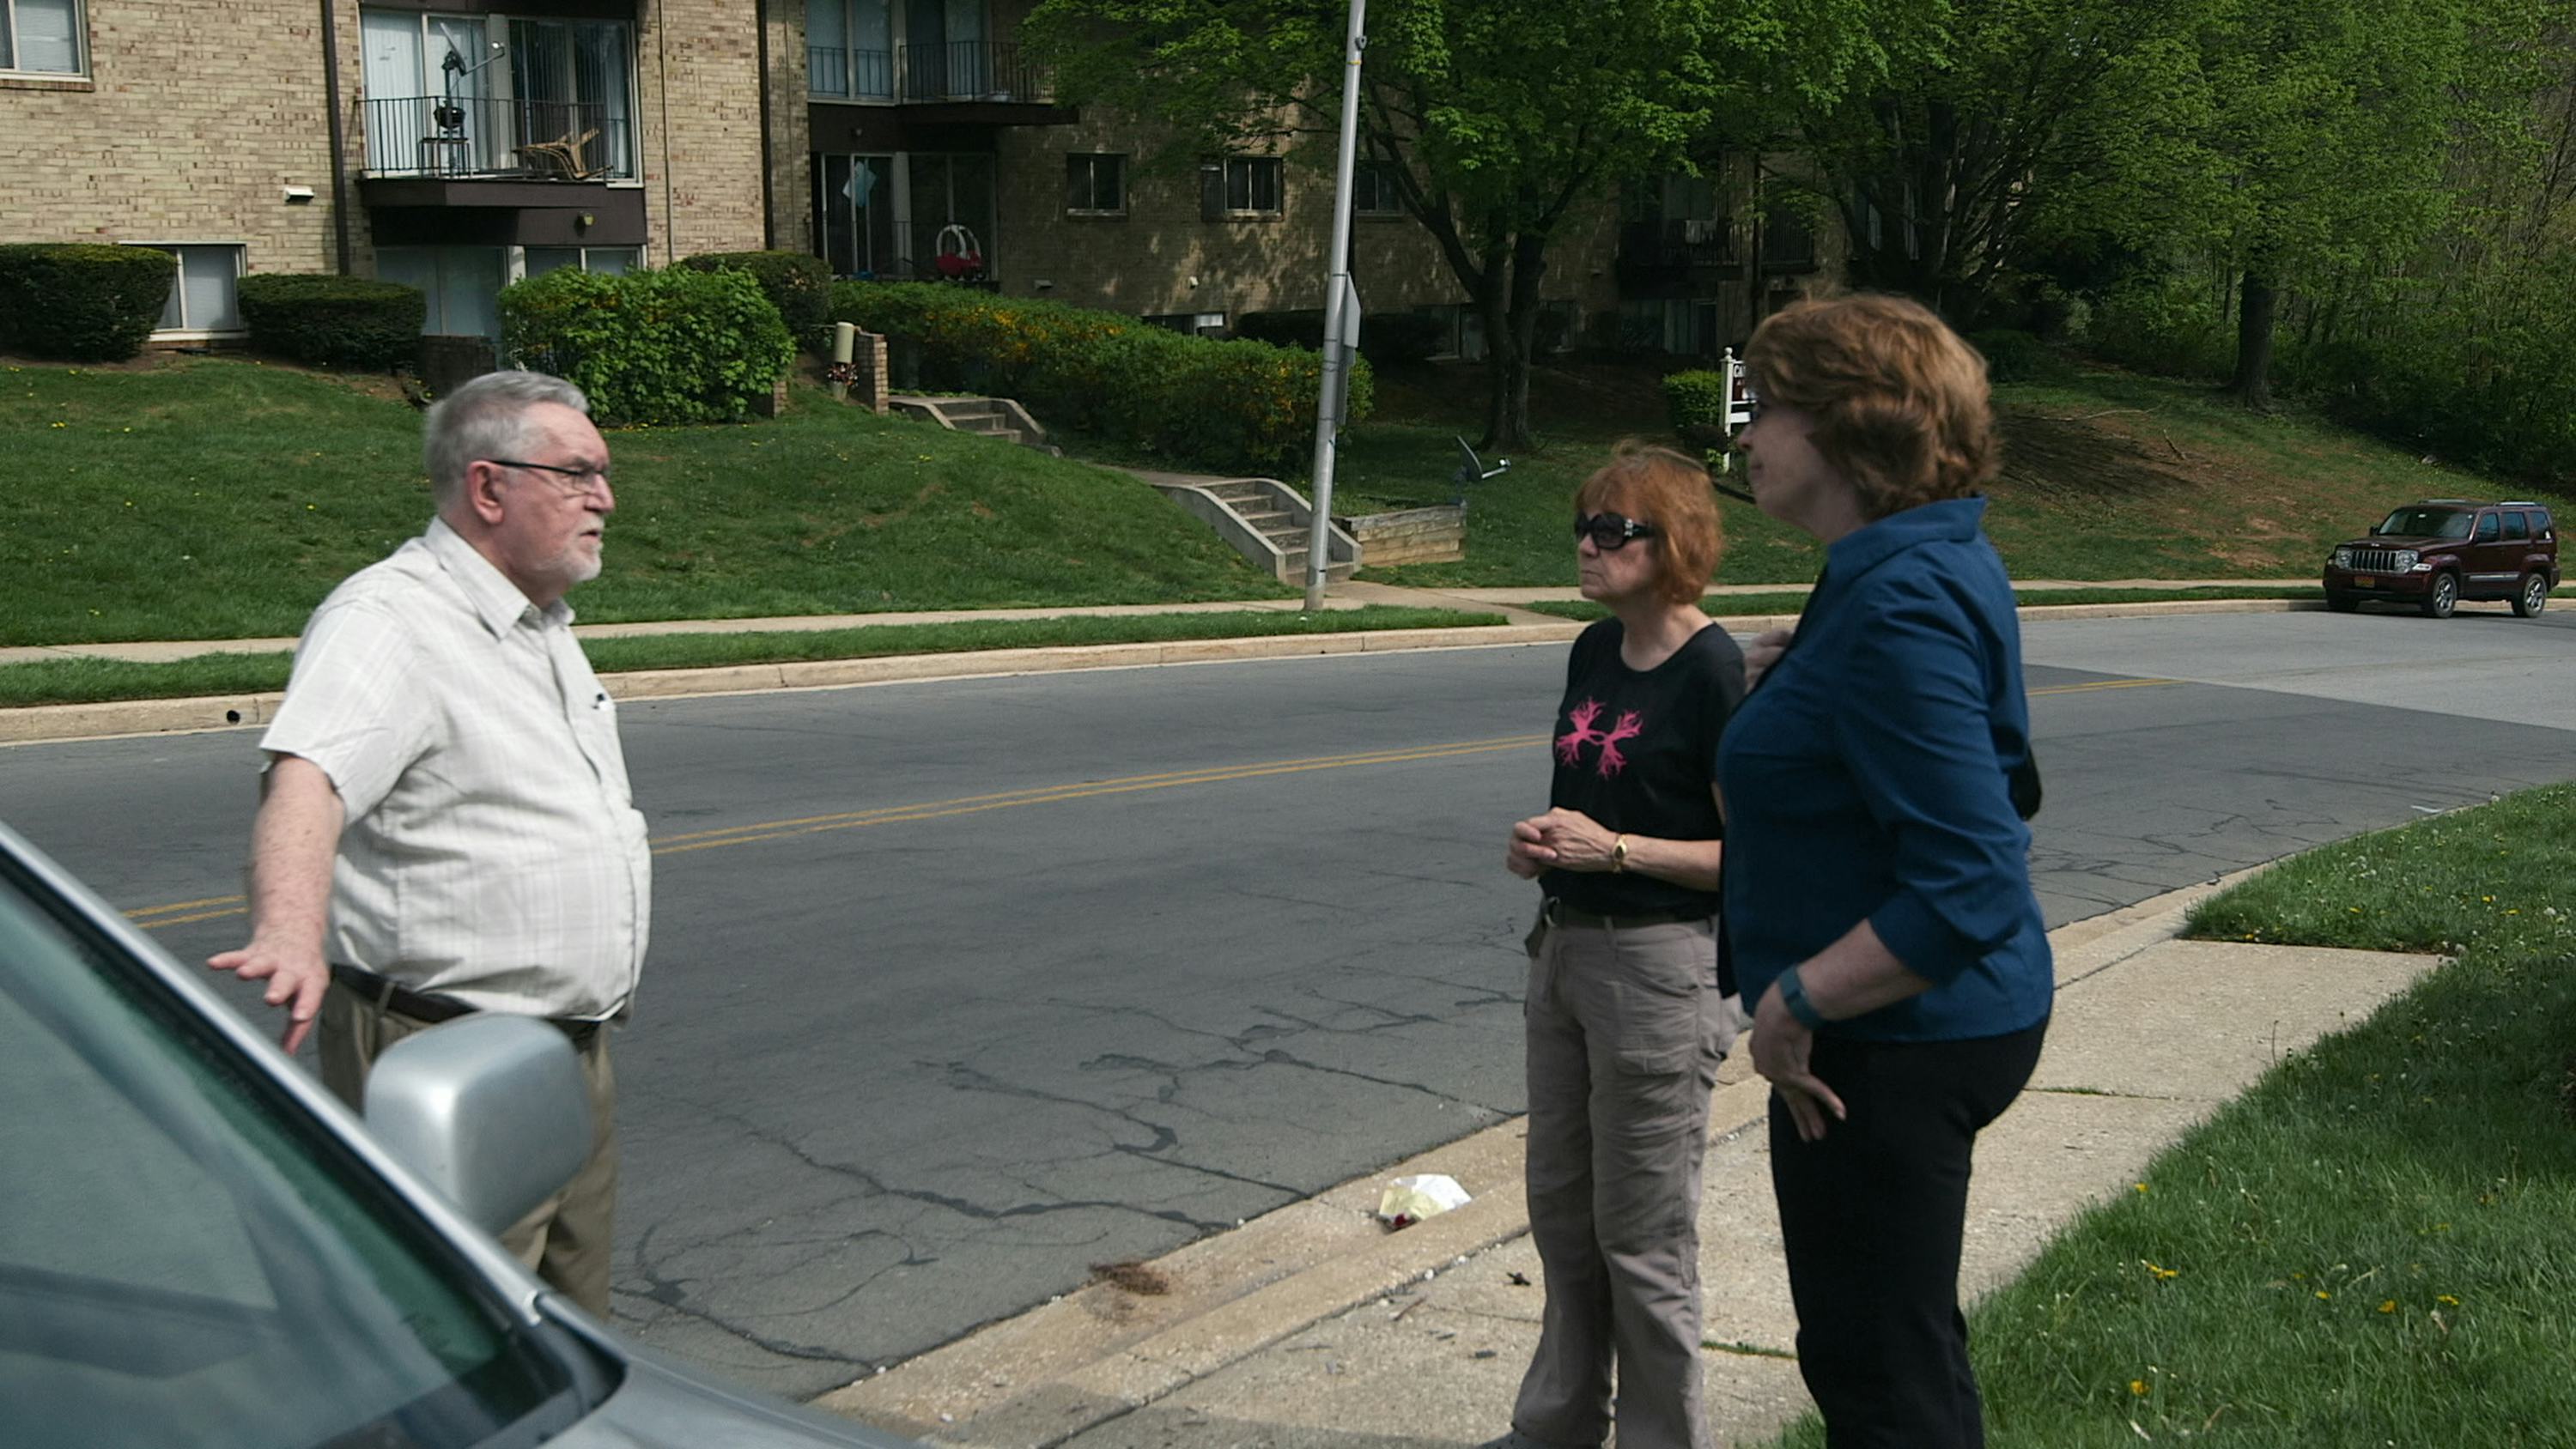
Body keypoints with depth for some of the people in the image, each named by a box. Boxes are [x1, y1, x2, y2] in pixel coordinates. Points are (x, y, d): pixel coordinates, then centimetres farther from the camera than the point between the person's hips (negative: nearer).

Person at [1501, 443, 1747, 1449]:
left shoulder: (1714, 671, -16)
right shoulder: (1594, 652, 8)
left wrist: (1614, 849, -22)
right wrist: (1538, 841, -1)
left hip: (1660, 966, -8)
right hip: (1566, 950, 8)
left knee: (1640, 1237, 3)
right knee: (1561, 1211, 19)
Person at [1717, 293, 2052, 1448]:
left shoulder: (1900, 606, -26)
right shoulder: (1932, 564, 7)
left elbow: (1969, 887, -32)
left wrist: (1796, 1003, -25)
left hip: (1891, 1044, -11)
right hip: (1913, 1033, 11)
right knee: (1889, 1343, 25)